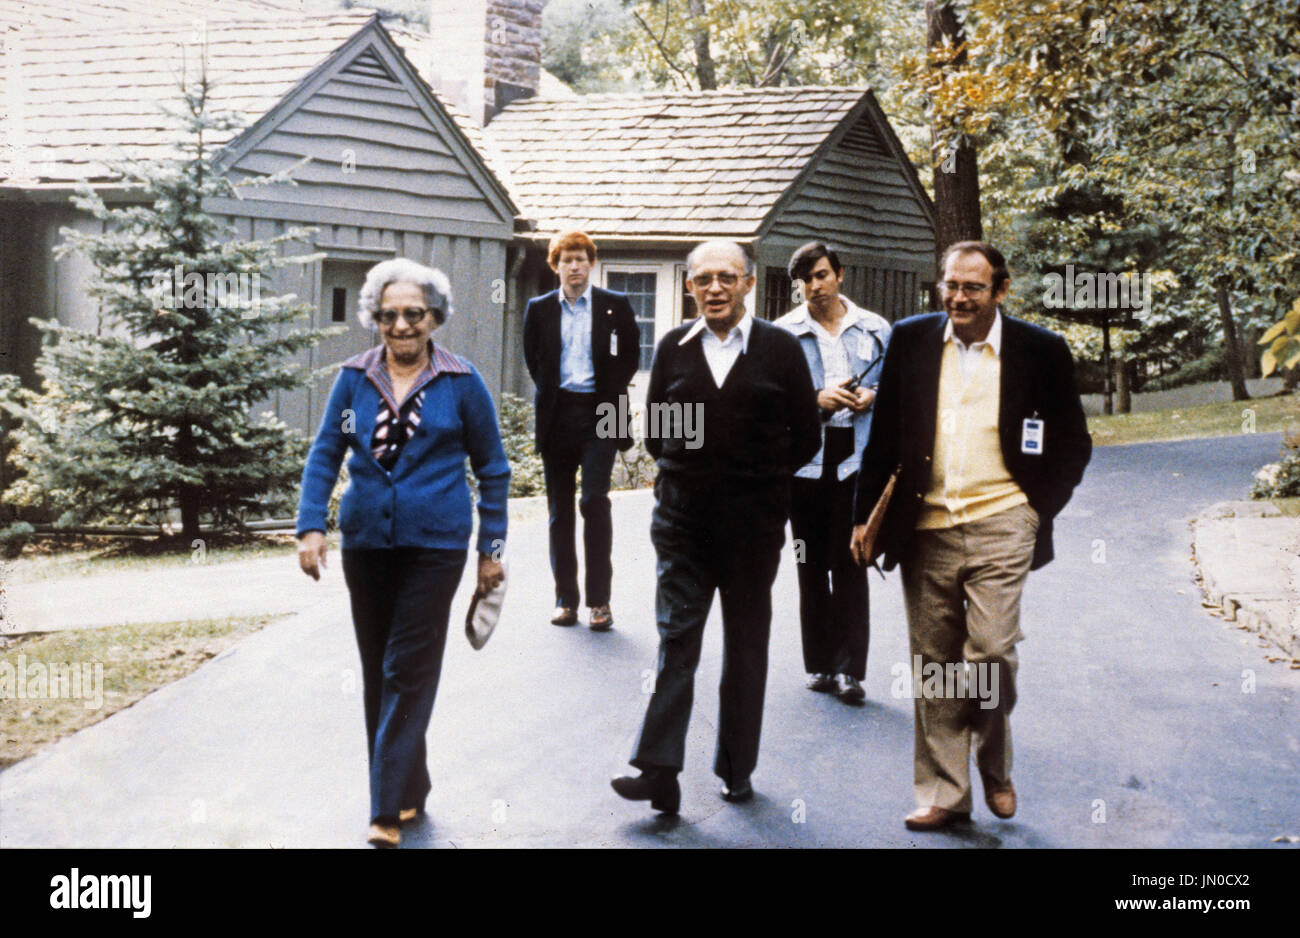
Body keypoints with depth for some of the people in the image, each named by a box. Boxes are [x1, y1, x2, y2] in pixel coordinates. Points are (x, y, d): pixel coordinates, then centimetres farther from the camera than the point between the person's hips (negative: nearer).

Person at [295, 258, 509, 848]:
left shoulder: (461, 383, -1)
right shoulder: (354, 378, 5)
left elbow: (492, 469, 5)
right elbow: (324, 455, 7)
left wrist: (492, 547, 3)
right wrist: (311, 525, -6)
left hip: (433, 546, -4)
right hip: (365, 544, 4)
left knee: (408, 673, -7)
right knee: (377, 675, 11)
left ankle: (389, 810, -4)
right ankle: (410, 789, 25)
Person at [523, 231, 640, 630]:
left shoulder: (615, 306, 3)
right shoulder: (539, 309, 9)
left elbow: (631, 355, 8)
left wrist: (610, 395, 2)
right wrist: (549, 394, 9)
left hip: (599, 416, -3)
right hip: (557, 416, 3)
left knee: (595, 501, -13)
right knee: (560, 511, 5)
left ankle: (599, 600, -7)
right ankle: (565, 599, 11)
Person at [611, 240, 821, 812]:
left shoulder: (780, 349, 0)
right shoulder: (673, 348, 6)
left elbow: (806, 437, 4)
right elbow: (654, 427, 14)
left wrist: (761, 483, 4)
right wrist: (685, 475, 7)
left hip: (752, 526, -1)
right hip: (682, 521, 1)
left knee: (746, 647, 8)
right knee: (675, 639, -5)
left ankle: (736, 769, 19)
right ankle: (660, 771, -6)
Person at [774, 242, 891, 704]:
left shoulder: (875, 329, 9)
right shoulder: (784, 333, 4)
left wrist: (872, 397, -6)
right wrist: (817, 400, -15)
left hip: (856, 459, 0)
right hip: (805, 458, 0)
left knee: (850, 564, -5)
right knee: (811, 565, 7)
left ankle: (849, 668, -2)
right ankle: (819, 664, 16)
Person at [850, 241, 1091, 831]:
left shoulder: (1040, 352, 0)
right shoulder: (911, 340, 5)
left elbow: (1073, 444, 9)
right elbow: (884, 435, 10)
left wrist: (1038, 508, 1)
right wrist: (865, 515, 7)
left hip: (999, 528, -2)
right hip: (925, 528, 2)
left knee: (991, 653, -10)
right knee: (934, 667, 6)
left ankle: (994, 765, 18)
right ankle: (944, 793, 18)